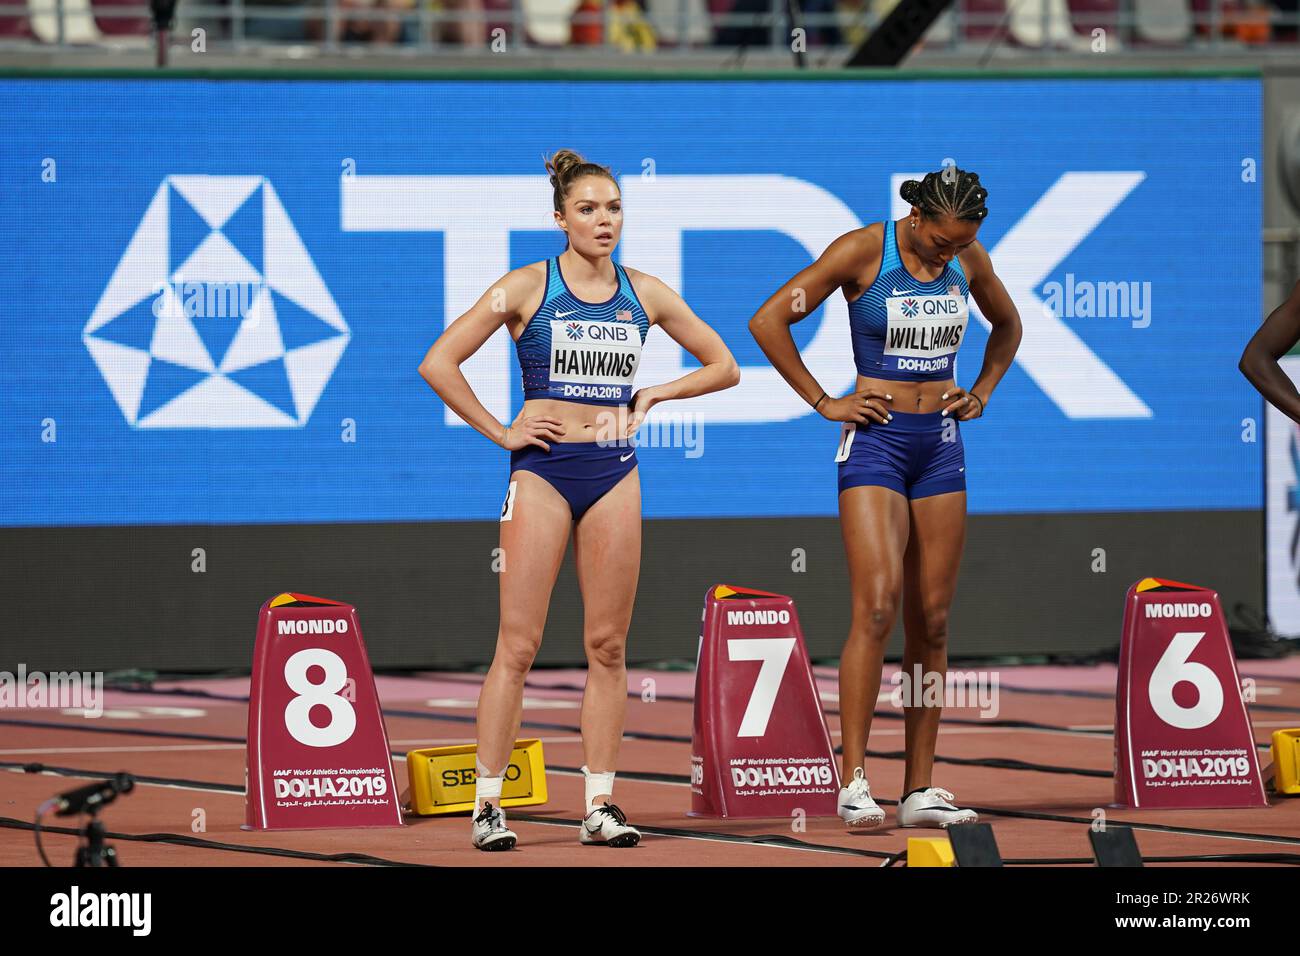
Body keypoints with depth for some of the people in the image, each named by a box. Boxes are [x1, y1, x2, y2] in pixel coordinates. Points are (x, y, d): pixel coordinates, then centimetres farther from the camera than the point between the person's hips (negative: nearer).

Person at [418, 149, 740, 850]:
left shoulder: (645, 294, 8)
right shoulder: (528, 288, -2)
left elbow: (723, 367, 16)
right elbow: (438, 364, -4)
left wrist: (652, 396, 3)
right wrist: (499, 432, -5)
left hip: (614, 473, 3)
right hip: (542, 469, -3)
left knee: (607, 646, 3)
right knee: (518, 645, -6)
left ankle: (600, 806, 7)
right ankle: (488, 805, -3)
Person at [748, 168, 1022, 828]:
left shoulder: (969, 260, 6)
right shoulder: (863, 251, -9)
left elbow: (1007, 326, 26)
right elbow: (768, 321, -8)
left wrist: (981, 393, 12)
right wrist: (822, 402, -7)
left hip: (941, 445, 5)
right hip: (876, 440, -5)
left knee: (932, 621, 3)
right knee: (877, 606, -17)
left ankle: (920, 791, 5)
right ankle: (854, 783, -16)